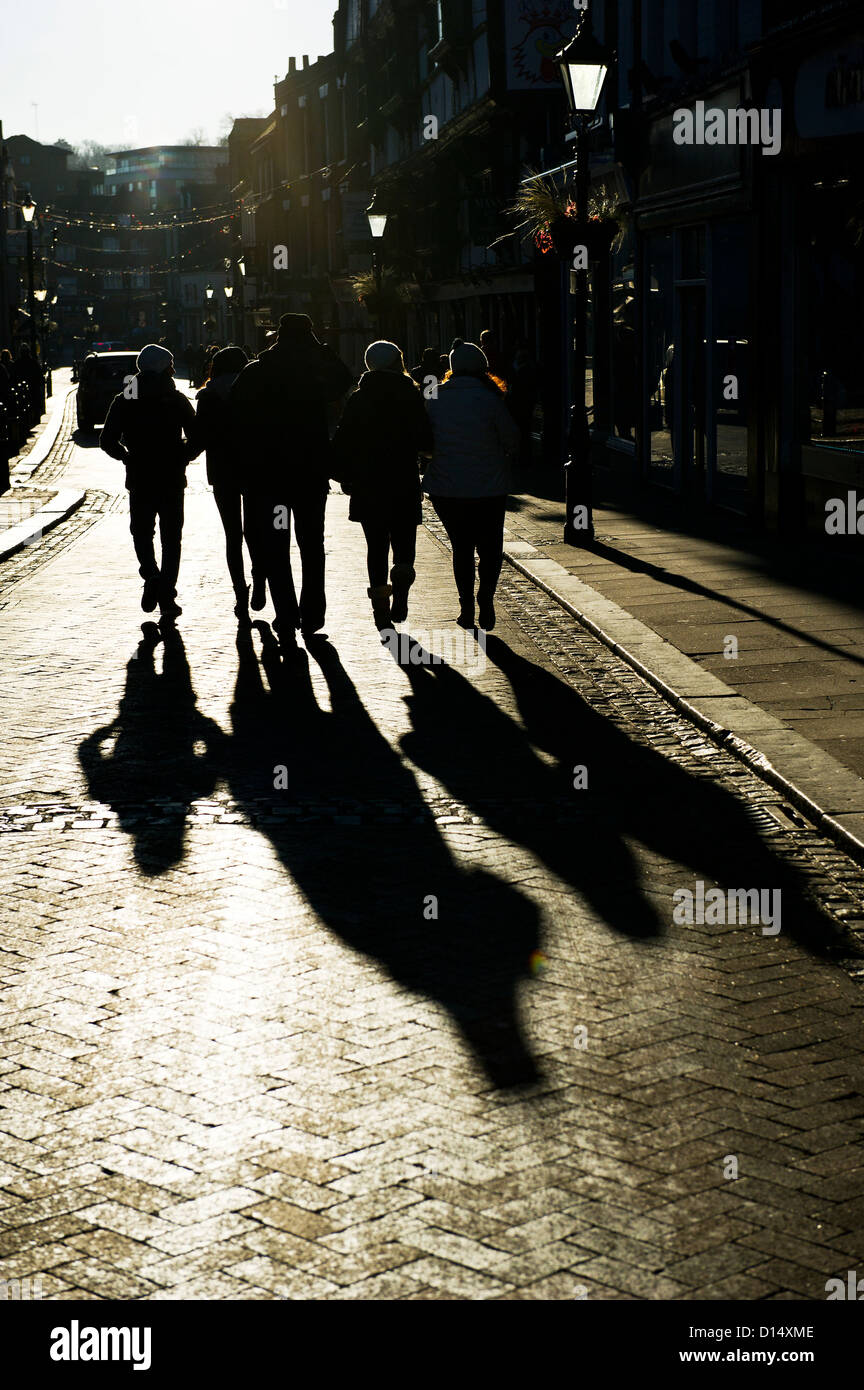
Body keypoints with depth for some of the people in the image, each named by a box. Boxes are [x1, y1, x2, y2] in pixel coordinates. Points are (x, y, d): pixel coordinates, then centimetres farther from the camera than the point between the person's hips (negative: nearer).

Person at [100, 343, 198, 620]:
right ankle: (166, 596, 1)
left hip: (139, 480, 1)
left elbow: (107, 441, -3)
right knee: (171, 538, 7)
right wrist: (180, 458, 9)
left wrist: (128, 458, 11)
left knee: (141, 532, 16)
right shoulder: (178, 400, -2)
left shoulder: (124, 401, 1)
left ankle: (151, 575, -10)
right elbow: (196, 439, -6)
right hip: (172, 479, -1)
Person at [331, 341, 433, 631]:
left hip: (367, 487, 2)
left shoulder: (357, 400, 2)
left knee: (376, 546, 9)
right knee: (403, 543, 7)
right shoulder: (410, 396, -4)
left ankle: (380, 609, 7)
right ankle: (400, 595, -19)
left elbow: (343, 441, 0)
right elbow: (426, 441, -6)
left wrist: (344, 476, 10)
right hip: (404, 485, -2)